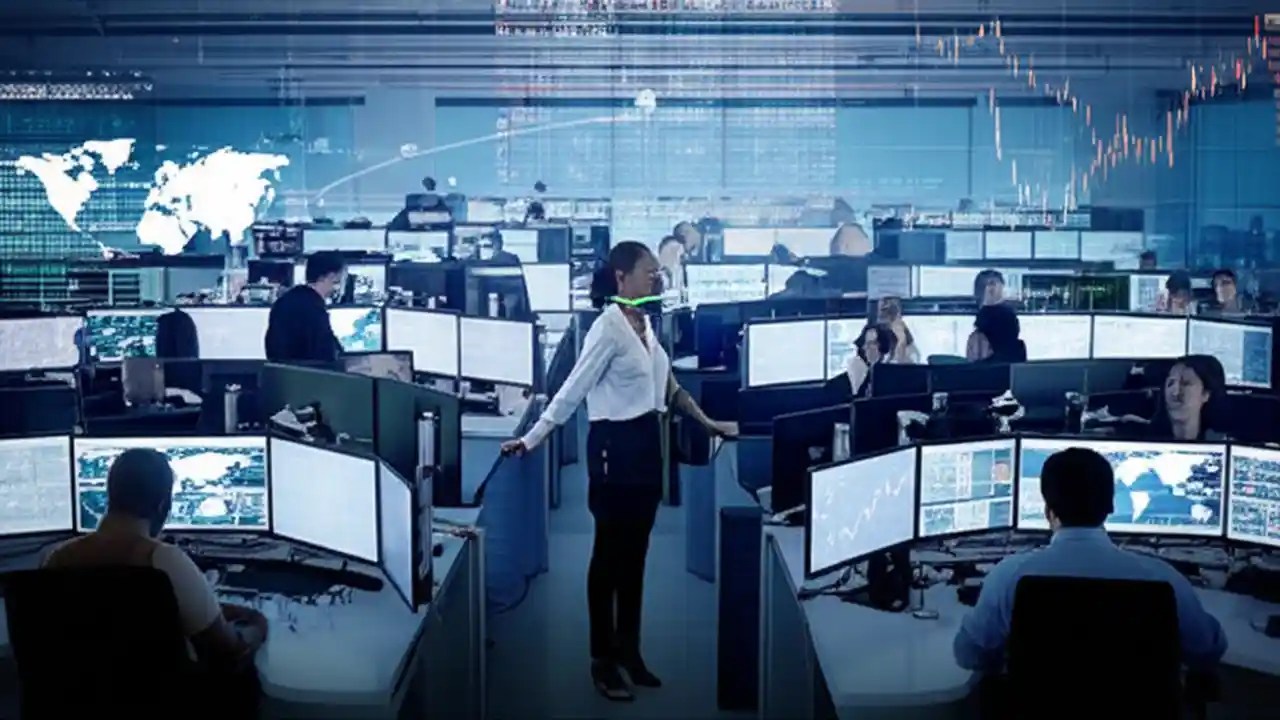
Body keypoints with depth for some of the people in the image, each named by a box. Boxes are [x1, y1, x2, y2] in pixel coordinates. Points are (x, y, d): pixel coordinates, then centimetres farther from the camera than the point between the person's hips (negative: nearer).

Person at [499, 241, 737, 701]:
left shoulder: (645, 324, 9)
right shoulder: (608, 327, -15)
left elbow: (668, 387, 19)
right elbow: (571, 391, -15)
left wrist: (708, 423, 23)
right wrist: (530, 440, -18)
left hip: (647, 444, 8)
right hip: (616, 447, -8)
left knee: (636, 554, 13)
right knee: (609, 555, 2)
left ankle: (629, 652, 24)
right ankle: (603, 660, 13)